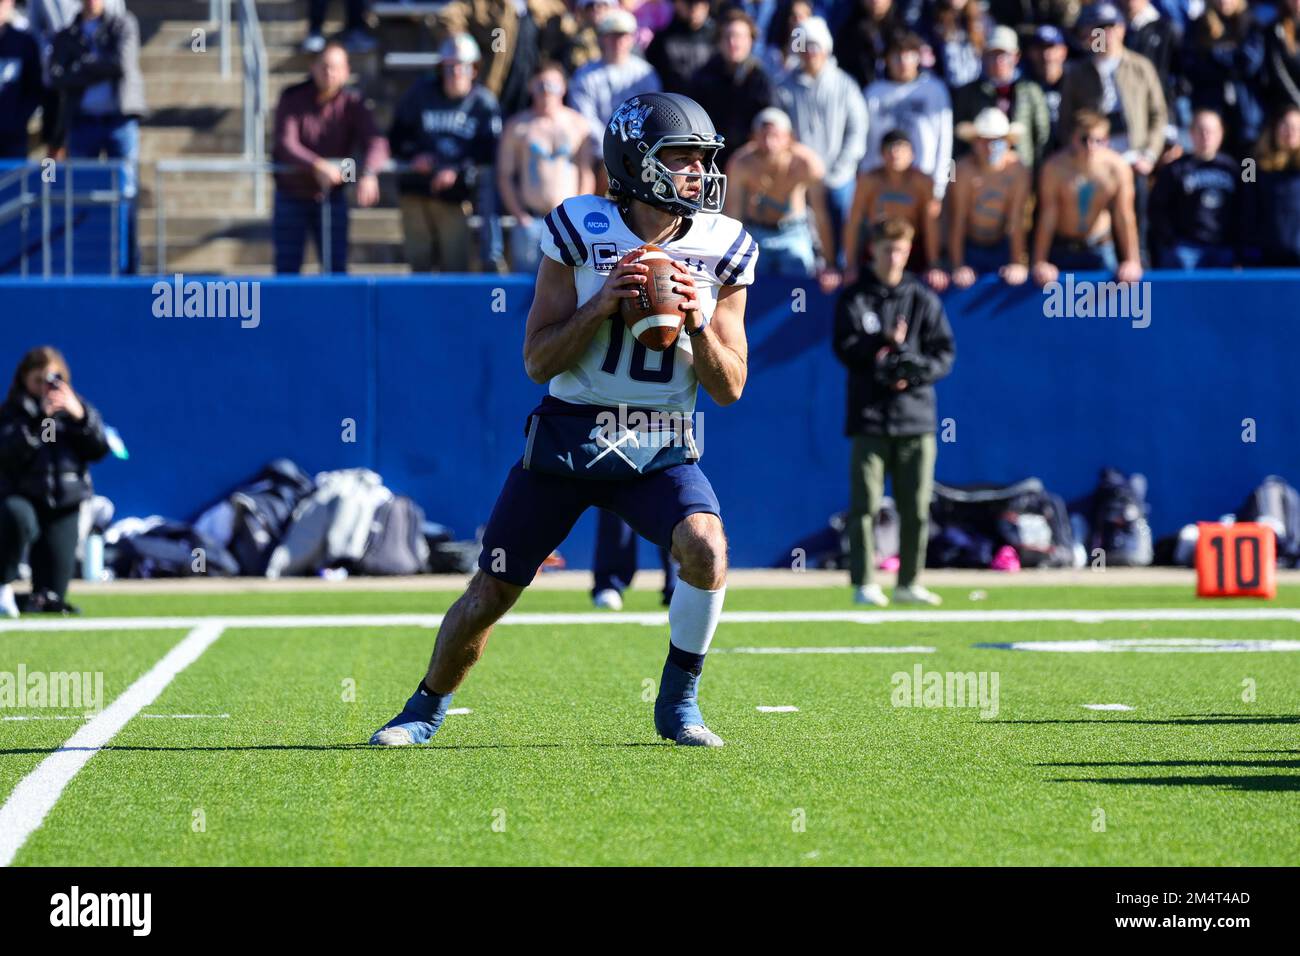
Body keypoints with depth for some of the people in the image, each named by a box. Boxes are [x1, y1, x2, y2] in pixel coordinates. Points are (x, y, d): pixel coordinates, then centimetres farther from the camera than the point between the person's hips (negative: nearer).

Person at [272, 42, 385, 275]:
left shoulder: (353, 104, -7)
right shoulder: (292, 98, -11)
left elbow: (375, 142, -21)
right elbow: (286, 144, -23)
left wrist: (369, 173, -43)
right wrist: (318, 166, -41)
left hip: (332, 197, 1)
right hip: (292, 196, -1)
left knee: (336, 269, 0)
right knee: (287, 271, 2)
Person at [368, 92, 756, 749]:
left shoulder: (722, 251, -2)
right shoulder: (580, 232, -8)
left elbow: (729, 388, 0)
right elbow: (538, 362, -7)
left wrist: (699, 324, -17)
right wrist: (601, 305, -22)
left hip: (660, 448, 1)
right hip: (566, 438, -1)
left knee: (706, 548, -26)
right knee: (491, 592, 2)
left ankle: (679, 705, -5)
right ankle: (427, 708, 29)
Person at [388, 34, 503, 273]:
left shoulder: (484, 103, -1)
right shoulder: (420, 93, 6)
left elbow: (487, 150, -6)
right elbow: (397, 136, 11)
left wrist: (458, 172, -20)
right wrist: (413, 156, -9)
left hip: (454, 197, -2)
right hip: (416, 190, 2)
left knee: (455, 266, -6)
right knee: (418, 260, 4)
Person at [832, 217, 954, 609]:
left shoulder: (923, 300, 11)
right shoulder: (853, 298, 5)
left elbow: (945, 352, 7)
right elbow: (845, 348, -5)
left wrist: (916, 372, -11)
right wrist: (884, 341, -19)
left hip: (916, 414, 2)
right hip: (869, 416, -2)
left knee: (916, 508, 3)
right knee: (865, 505, -6)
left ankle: (909, 583, 10)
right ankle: (864, 584, -4)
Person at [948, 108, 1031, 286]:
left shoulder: (1017, 170, -15)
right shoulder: (964, 170, -20)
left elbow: (1016, 220, -17)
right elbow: (957, 220, -21)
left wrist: (1018, 263, -26)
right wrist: (958, 267, -29)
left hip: (1003, 248, 1)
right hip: (970, 249, -1)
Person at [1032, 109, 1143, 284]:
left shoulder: (1117, 167, -15)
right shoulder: (1055, 167, -18)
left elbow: (1124, 217, -12)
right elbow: (1047, 217, -18)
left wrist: (1132, 262, -14)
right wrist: (1040, 262, -21)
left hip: (1100, 250, 1)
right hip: (1062, 249, -1)